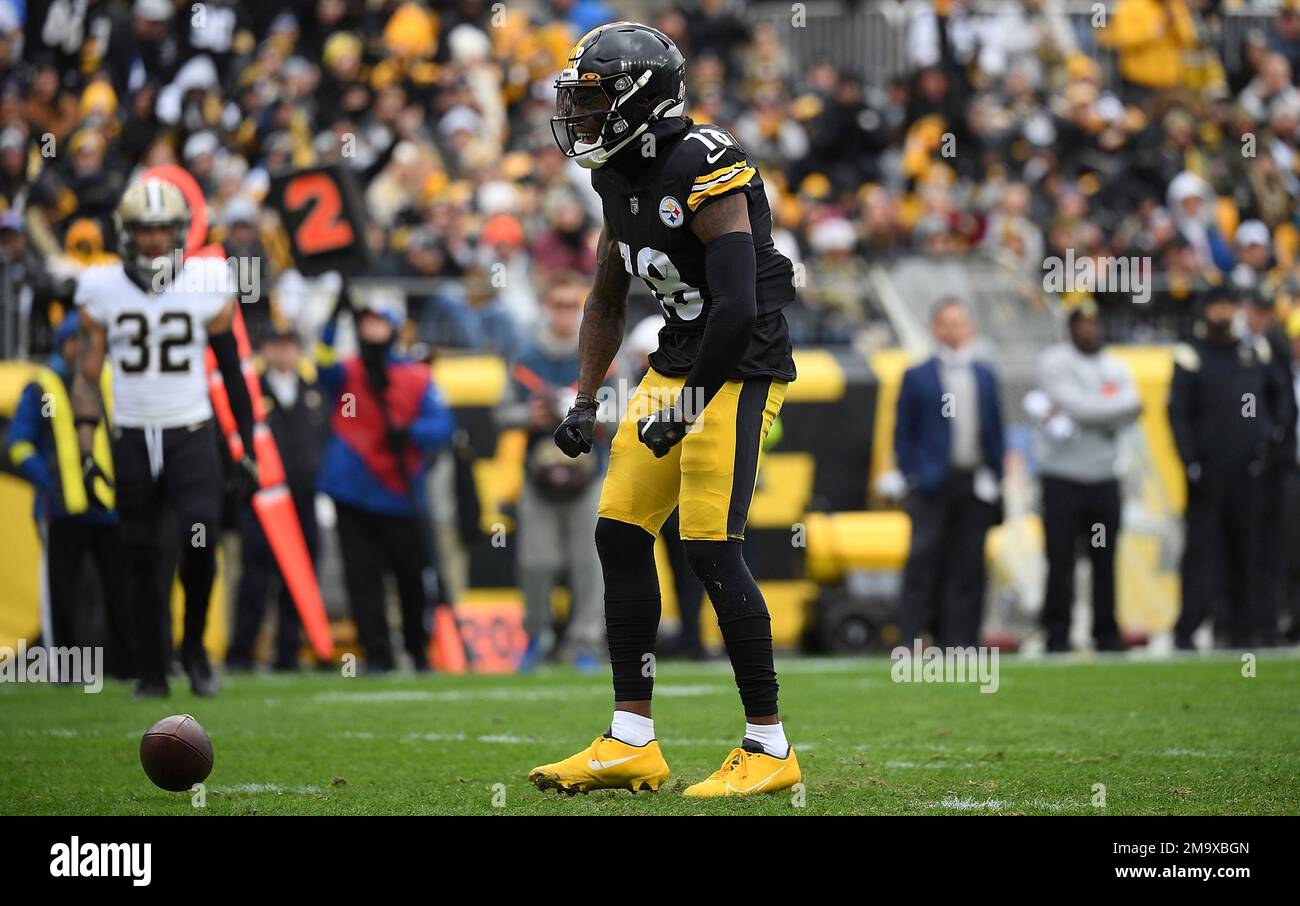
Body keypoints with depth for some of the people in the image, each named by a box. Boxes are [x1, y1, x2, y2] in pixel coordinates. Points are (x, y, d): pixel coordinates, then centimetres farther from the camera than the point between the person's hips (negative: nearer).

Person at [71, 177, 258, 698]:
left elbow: (231, 371, 6)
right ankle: (152, 672, 15)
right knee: (143, 560, 4)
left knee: (199, 541, -19)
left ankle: (194, 645, 4)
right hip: (131, 438, 1)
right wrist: (87, 442, -4)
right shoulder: (103, 292, 0)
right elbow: (88, 374, 6)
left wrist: (248, 446, 6)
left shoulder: (207, 288, -1)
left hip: (191, 434, -1)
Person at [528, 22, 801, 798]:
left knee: (712, 548, -13)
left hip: (739, 371, -9)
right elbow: (608, 301, 21)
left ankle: (770, 749, -3)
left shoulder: (704, 171, -20)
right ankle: (632, 744, 12)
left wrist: (685, 409, -19)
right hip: (677, 365, 9)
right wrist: (585, 402, 14)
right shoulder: (621, 180, 9)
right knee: (622, 535, 6)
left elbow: (737, 308, -24)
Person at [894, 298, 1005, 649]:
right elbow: (904, 434, 3)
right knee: (924, 561, -10)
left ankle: (960, 638, 7)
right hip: (934, 485, -4)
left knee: (968, 565, 3)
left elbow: (995, 432, 16)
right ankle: (912, 638, -9)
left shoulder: (985, 377, 15)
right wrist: (913, 476, -6)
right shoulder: (918, 377, 4)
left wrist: (995, 480, 8)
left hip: (975, 486, 4)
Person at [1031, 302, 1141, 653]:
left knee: (1105, 562, 6)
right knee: (1061, 561, -6)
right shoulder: (1055, 362, -2)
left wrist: (1072, 418, -15)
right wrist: (1117, 407, -8)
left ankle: (1106, 634, 13)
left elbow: (1130, 413, -5)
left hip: (1104, 476, 4)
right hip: (1062, 476, -4)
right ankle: (1057, 635, -2)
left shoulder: (1115, 368, 12)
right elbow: (1077, 404, -16)